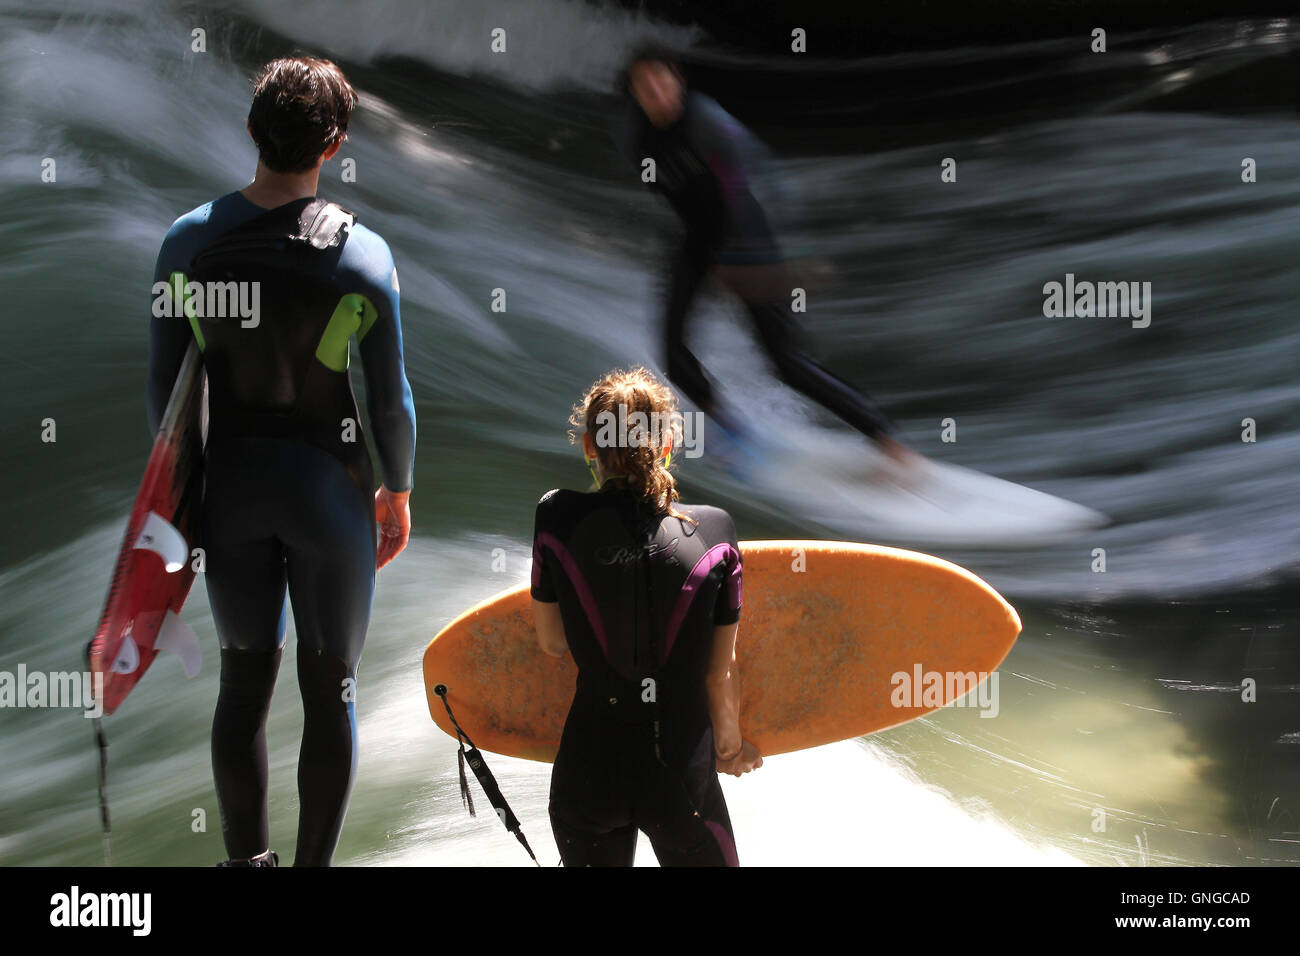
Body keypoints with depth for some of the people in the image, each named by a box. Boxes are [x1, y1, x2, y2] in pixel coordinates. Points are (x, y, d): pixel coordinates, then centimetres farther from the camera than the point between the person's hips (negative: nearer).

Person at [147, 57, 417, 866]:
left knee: (245, 675, 16)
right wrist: (399, 490, 7)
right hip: (329, 485, -3)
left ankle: (248, 859, 25)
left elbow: (163, 381, -1)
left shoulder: (189, 241, -7)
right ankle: (315, 862, 16)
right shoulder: (362, 254, -15)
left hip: (229, 481, 3)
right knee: (332, 685, 11)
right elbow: (390, 397, -8)